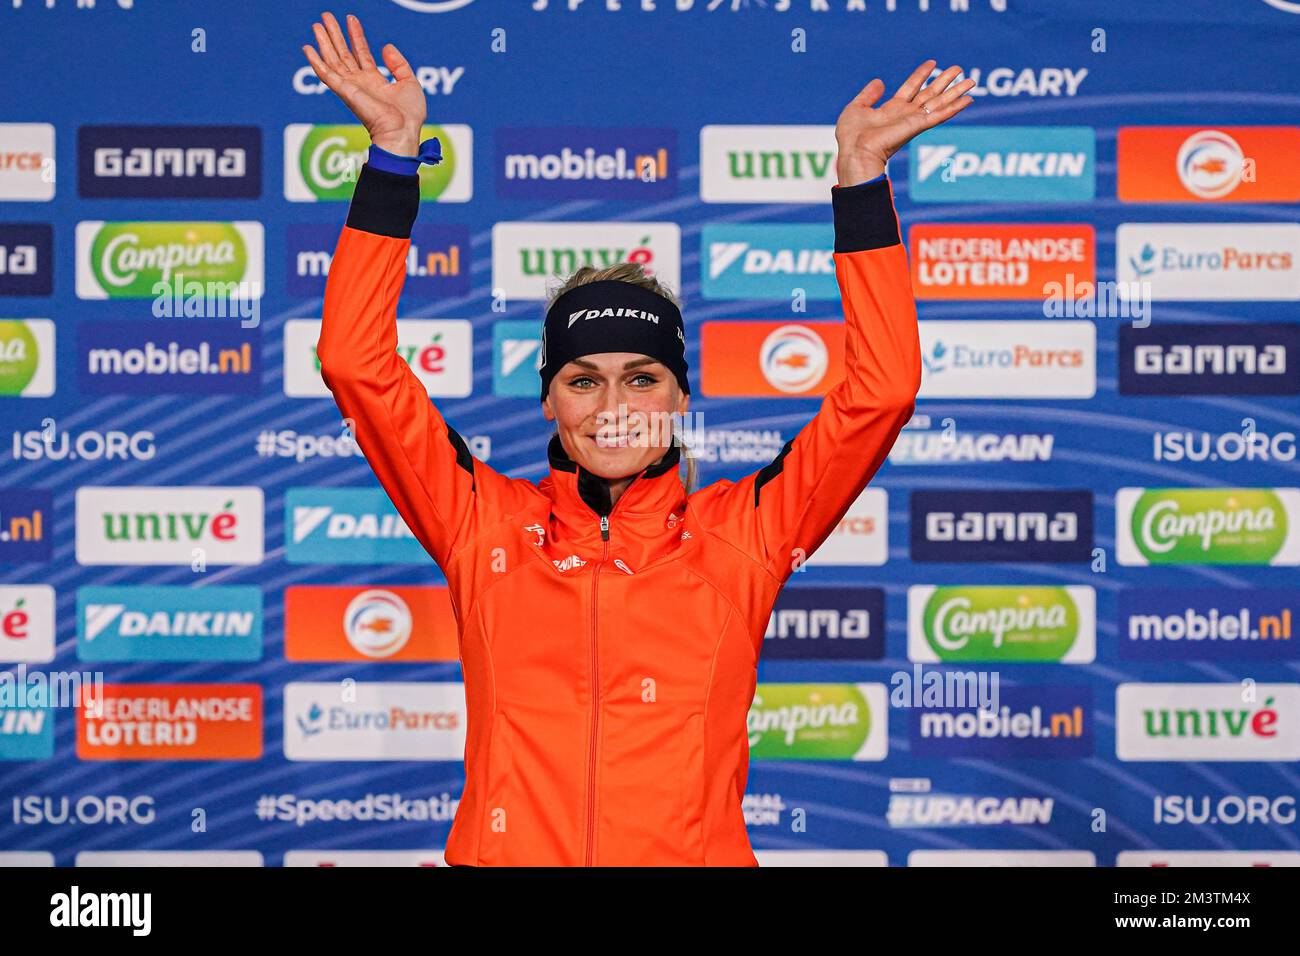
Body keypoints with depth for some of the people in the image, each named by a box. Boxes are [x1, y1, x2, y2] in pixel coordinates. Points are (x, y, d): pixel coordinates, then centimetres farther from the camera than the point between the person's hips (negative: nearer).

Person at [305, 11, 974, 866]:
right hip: (505, 849, 0)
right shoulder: (485, 526, 11)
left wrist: (860, 177, 4)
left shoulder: (741, 536, 10)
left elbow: (883, 387, 6)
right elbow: (357, 361, 7)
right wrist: (394, 152, 4)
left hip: (696, 854, 0)